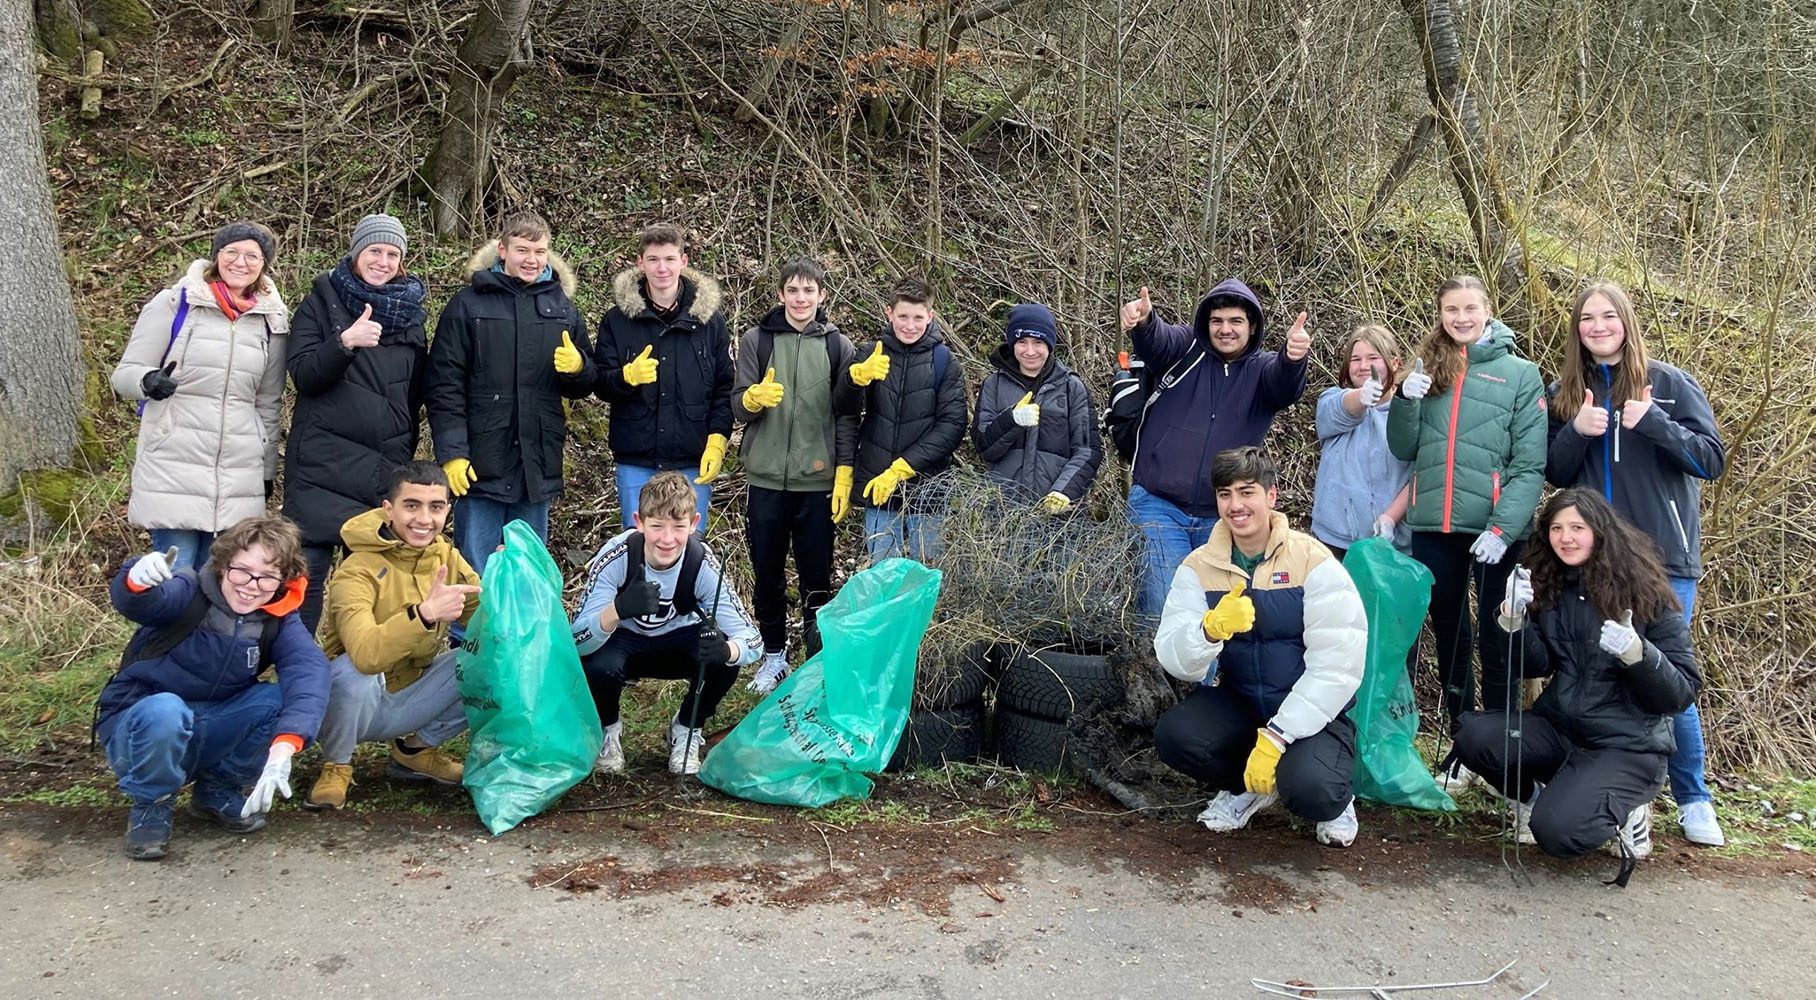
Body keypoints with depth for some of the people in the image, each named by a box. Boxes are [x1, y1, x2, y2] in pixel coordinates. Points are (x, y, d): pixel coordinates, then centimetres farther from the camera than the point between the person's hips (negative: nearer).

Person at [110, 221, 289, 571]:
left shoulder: (271, 320, 12)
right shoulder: (173, 303, 2)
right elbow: (124, 373, 2)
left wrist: (267, 471, 18)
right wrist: (149, 381, -21)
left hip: (240, 476, 3)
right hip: (173, 468, -3)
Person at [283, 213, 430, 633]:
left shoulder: (410, 312, 13)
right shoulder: (322, 301, 4)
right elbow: (303, 374, -8)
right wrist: (345, 341, -24)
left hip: (385, 470, 3)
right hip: (323, 464, -3)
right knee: (309, 566, -4)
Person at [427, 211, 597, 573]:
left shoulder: (563, 308, 11)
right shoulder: (469, 304, 0)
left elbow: (585, 386, 15)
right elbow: (444, 385, -3)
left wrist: (578, 367, -9)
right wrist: (452, 453, -12)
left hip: (539, 467, 4)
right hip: (482, 466, -3)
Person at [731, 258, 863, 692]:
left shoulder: (838, 345, 4)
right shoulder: (756, 340, 3)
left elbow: (847, 415, 4)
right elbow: (739, 408, 0)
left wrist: (844, 473, -3)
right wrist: (752, 399, -23)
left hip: (817, 480, -1)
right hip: (766, 478, 1)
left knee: (817, 575, 4)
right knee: (767, 572, 9)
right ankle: (774, 654, 24)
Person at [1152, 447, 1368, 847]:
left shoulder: (1314, 562, -14)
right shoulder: (1199, 566, -4)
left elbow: (1337, 666, -18)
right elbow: (1175, 661, -13)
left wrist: (1276, 736, -24)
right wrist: (1210, 629, -35)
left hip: (1313, 711, -3)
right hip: (1237, 703, 4)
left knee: (1310, 789, -32)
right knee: (1173, 735, -26)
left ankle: (1335, 798, 8)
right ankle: (1247, 788, 7)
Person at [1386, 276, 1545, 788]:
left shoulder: (1520, 373, -1)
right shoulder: (1428, 369, 11)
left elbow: (1530, 464, -6)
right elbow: (1403, 449, 10)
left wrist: (1502, 527, -17)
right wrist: (1405, 399, -8)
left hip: (1494, 530, -4)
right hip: (1433, 528, 4)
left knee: (1497, 641, 4)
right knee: (1448, 636, 12)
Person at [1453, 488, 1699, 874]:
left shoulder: (1645, 593, -8)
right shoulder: (1547, 586, 4)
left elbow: (1683, 691, -9)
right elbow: (1535, 666, -1)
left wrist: (1636, 651, -29)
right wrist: (1514, 619, -20)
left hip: (1628, 745, -5)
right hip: (1559, 728, 5)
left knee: (1557, 831, -27)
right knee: (1473, 735, -23)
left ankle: (1622, 811, 6)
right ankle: (1532, 796, 7)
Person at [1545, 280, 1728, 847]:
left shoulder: (1669, 383, 0)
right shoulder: (1566, 392, 9)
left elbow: (1713, 459, -5)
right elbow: (1554, 474, 8)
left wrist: (1652, 423, -20)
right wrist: (1577, 432, -11)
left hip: (1663, 557, -3)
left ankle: (1693, 800, 13)